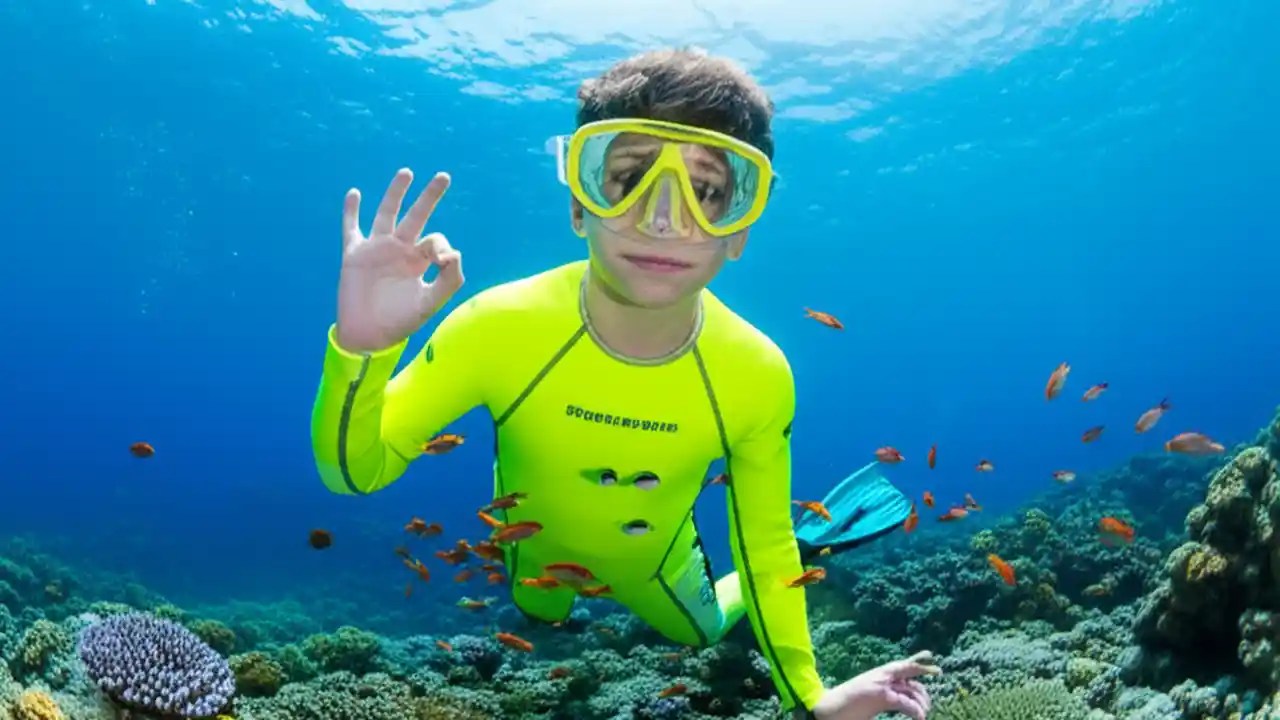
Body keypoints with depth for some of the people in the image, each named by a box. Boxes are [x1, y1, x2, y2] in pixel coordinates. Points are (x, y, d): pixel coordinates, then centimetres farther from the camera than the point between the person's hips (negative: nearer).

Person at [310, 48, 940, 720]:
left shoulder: (759, 375, -34)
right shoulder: (497, 327, -37)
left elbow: (763, 547, -19)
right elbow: (354, 470, -29)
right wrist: (361, 348, -48)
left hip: (656, 568, -1)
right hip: (537, 555, 1)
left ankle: (809, 543, 48)